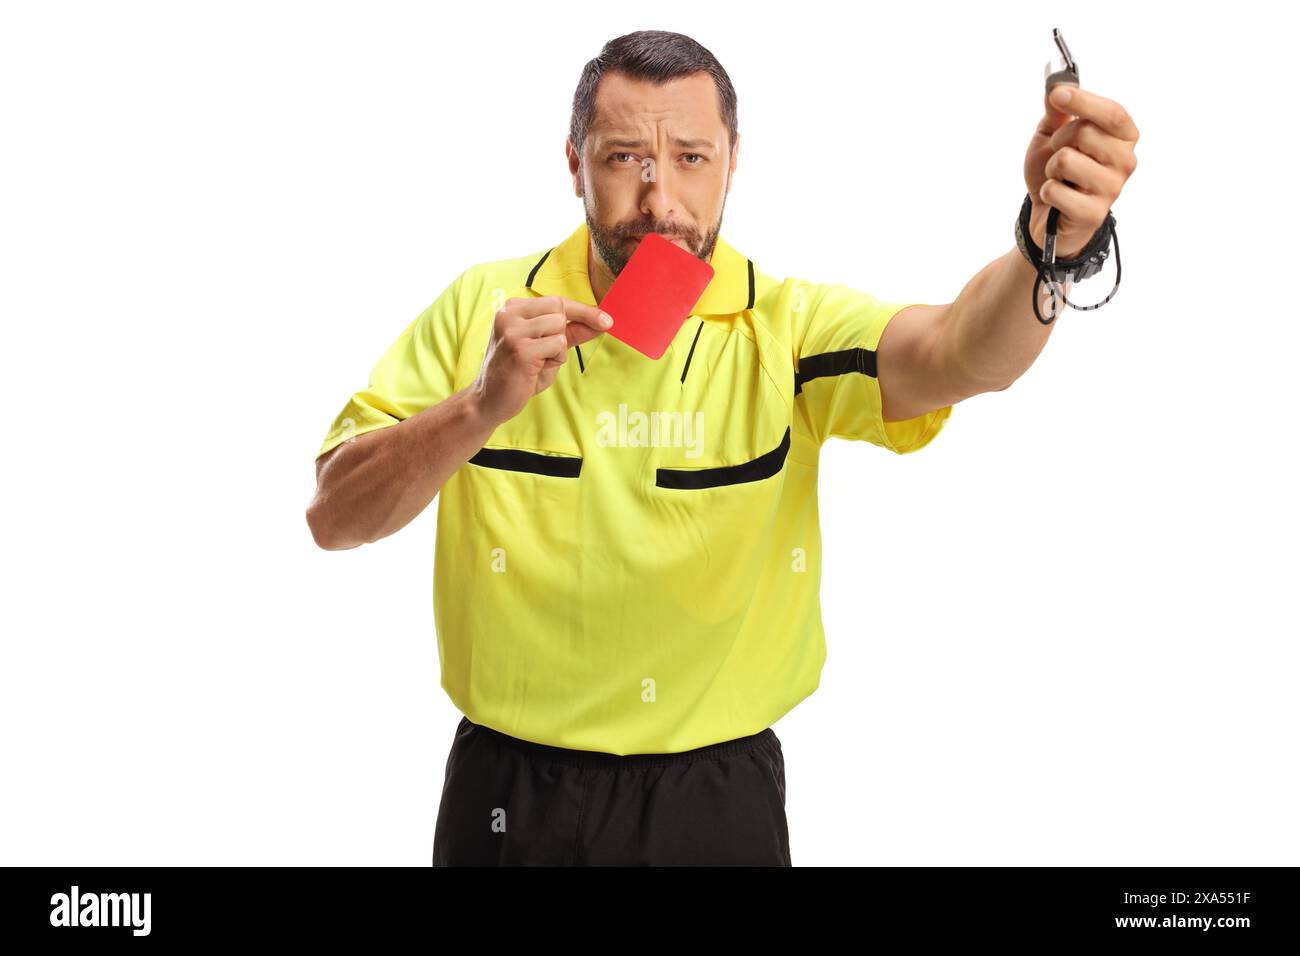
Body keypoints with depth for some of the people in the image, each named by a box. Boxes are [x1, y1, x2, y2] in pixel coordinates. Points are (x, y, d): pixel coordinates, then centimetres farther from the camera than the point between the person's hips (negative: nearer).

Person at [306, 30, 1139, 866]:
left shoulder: (788, 330, -9)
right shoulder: (479, 310, -5)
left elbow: (961, 353, -27)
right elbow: (333, 519, -8)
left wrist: (1049, 244, -48)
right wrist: (482, 407, -24)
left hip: (718, 797, 0)